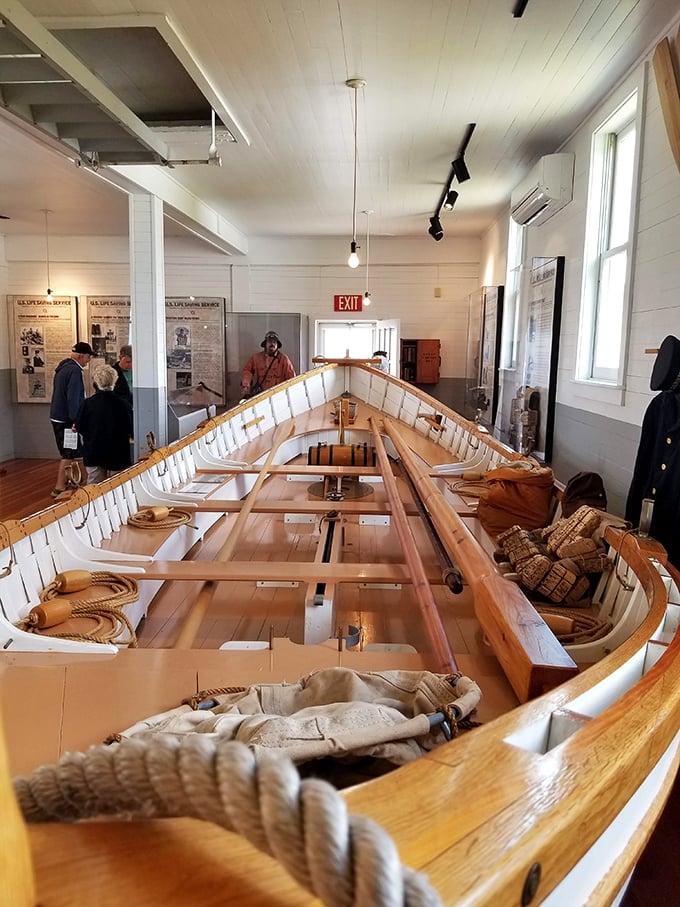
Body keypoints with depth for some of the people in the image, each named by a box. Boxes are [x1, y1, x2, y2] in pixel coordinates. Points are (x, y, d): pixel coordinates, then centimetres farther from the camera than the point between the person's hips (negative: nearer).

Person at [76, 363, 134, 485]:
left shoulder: (86, 404, -10)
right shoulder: (123, 404, -12)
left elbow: (80, 429, 0)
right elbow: (131, 430, -4)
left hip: (93, 453, 1)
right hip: (118, 454, -1)